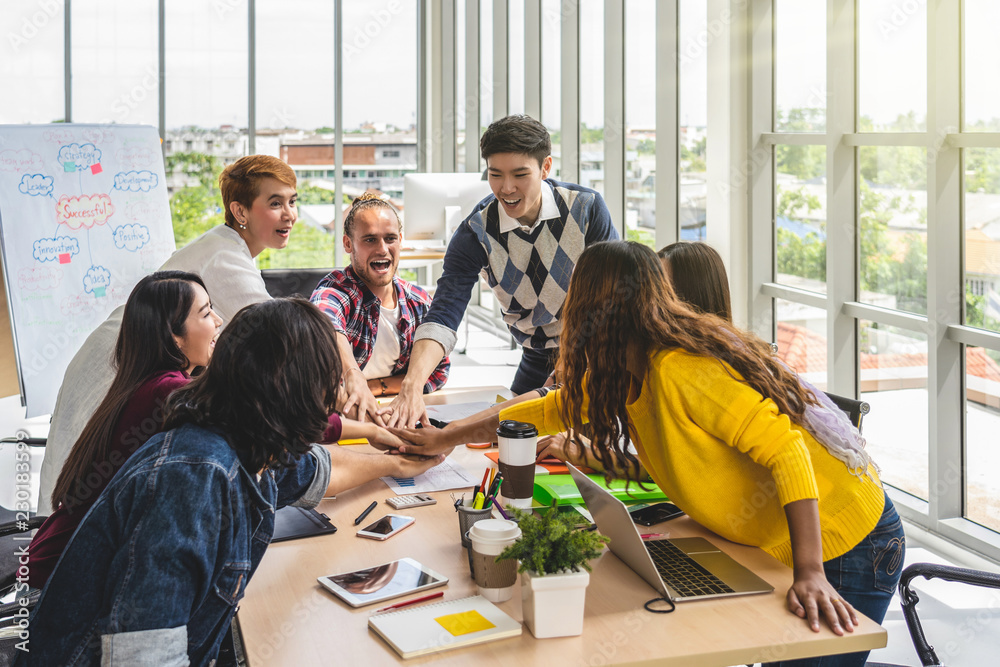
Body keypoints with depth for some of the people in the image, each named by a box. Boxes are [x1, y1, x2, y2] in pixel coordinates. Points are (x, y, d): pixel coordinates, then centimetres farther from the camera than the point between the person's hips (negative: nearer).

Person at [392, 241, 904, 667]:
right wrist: (445, 439, 22)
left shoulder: (681, 371, -26)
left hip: (843, 547, -8)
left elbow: (785, 449, -31)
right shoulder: (628, 373, 3)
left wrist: (810, 574, -36)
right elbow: (556, 409, 17)